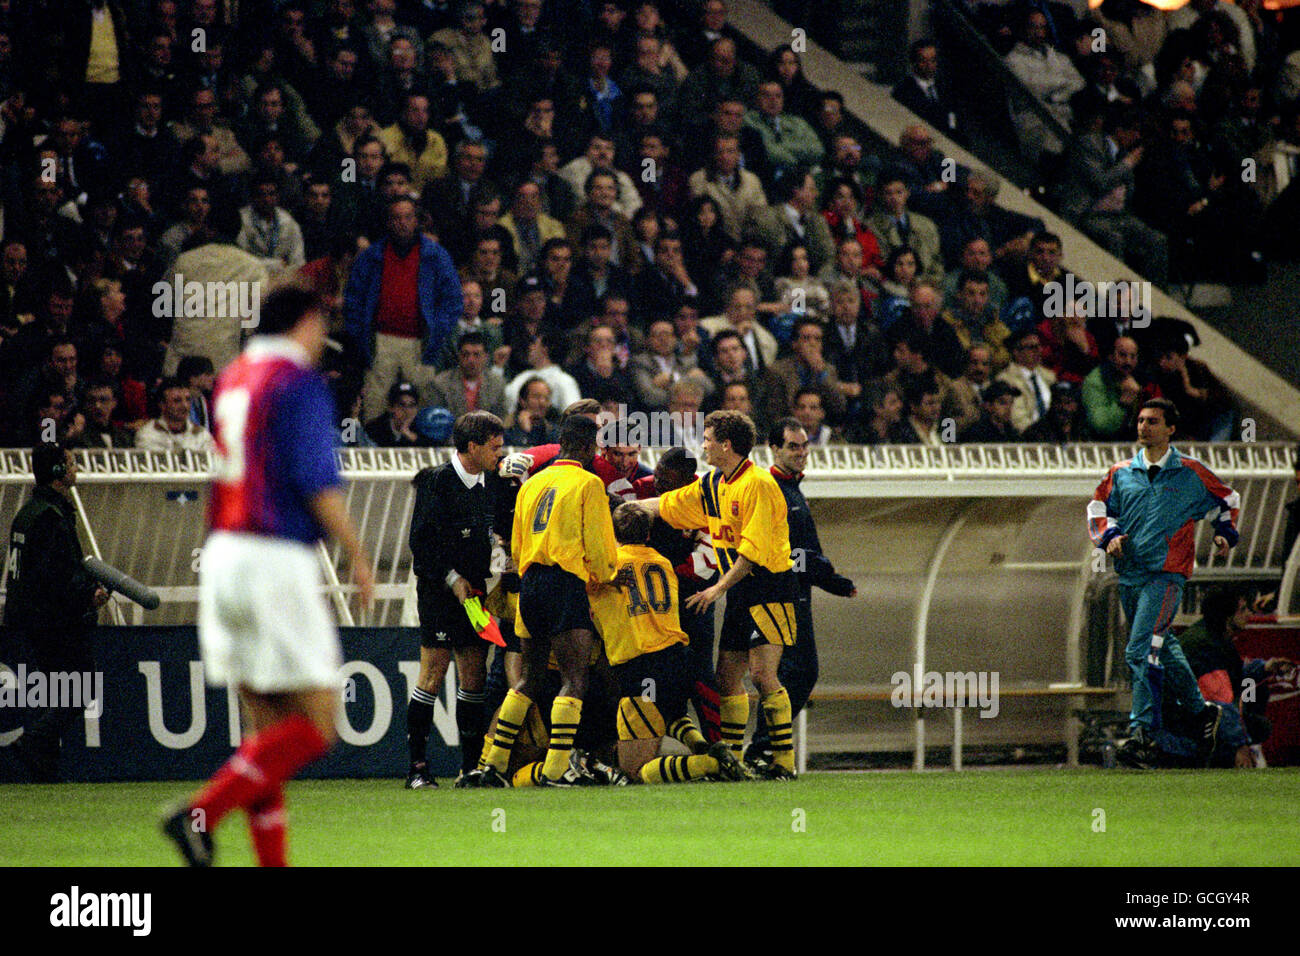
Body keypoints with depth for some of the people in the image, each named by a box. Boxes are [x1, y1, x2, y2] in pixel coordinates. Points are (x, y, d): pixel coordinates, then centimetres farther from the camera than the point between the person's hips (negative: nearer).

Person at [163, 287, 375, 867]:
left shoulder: (230, 379, 15)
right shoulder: (300, 383, -8)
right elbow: (317, 481, -15)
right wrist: (358, 558, -6)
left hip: (222, 555, 9)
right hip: (277, 560, -9)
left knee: (266, 725, 10)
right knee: (316, 722, -5)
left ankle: (272, 865, 7)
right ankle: (201, 815, -16)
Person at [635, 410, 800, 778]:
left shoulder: (757, 485, -15)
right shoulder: (712, 486, 12)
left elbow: (754, 549, -19)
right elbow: (665, 505, 24)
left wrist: (719, 588, -17)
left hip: (768, 588, -9)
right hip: (739, 593, 9)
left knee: (762, 673, -15)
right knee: (727, 675, 7)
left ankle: (784, 760, -11)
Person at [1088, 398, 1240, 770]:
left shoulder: (1190, 473, 3)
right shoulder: (1121, 473, 11)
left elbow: (1226, 499, 17)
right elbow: (1099, 508, 19)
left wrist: (1225, 534, 5)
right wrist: (1108, 535, 1)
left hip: (1166, 573, -6)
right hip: (1130, 575, 6)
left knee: (1142, 651, -19)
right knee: (1162, 651, 15)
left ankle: (1143, 736, -23)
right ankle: (1201, 710, 34)